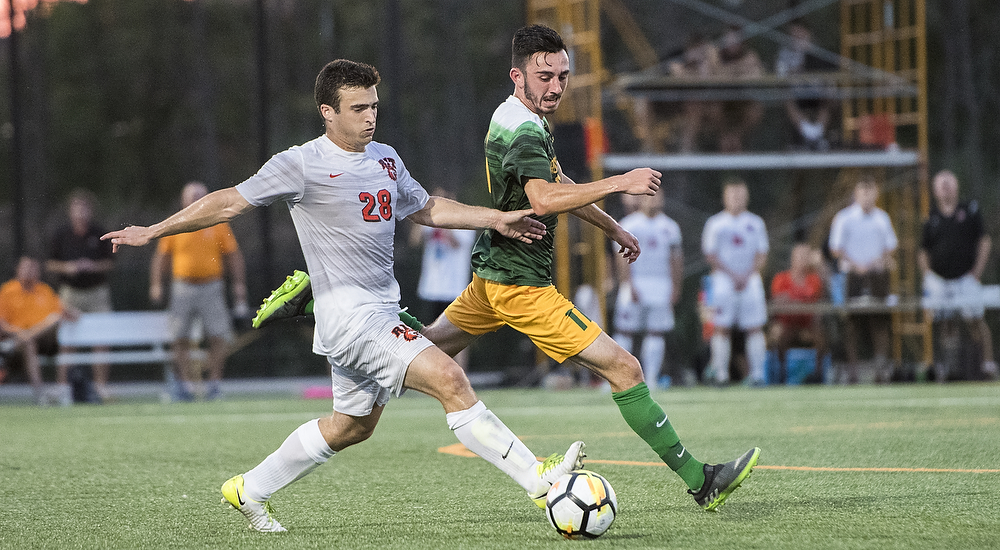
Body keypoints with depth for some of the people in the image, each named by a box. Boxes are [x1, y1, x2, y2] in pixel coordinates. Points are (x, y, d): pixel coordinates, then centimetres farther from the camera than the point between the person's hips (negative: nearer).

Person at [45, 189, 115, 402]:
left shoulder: (99, 233, 2)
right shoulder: (61, 234, 2)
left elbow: (110, 264, 6)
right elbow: (50, 264, 6)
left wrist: (94, 266, -13)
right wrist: (66, 267, -12)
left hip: (97, 291, 0)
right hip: (71, 293, 0)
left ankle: (101, 384, 0)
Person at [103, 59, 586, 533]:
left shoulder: (386, 159, 12)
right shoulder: (303, 164, -9)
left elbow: (424, 208, 27)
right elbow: (230, 203, -2)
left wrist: (495, 220, 19)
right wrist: (153, 232, -1)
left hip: (383, 311, 9)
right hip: (348, 313, -9)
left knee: (352, 425, 20)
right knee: (449, 379, -21)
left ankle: (250, 491, 35)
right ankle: (537, 480, -22)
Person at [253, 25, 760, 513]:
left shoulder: (528, 120, 12)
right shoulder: (523, 129, -22)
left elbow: (558, 185, 27)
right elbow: (543, 199, -38)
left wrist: (612, 228, 29)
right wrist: (619, 183, -35)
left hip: (494, 275, 10)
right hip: (521, 284, -10)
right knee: (624, 369, -11)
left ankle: (315, 296, 23)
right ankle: (700, 482, -9)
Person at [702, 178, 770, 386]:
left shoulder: (756, 223, 11)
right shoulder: (715, 224, 4)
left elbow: (761, 255, 8)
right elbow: (711, 255, 0)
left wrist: (747, 276, -6)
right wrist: (733, 275, -9)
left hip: (750, 280, 2)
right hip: (724, 279, -2)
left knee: (755, 327, -5)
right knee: (722, 327, -6)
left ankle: (757, 373, -4)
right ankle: (720, 374, -3)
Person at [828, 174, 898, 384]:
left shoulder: (882, 218, 12)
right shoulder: (844, 218, 0)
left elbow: (891, 246, 19)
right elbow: (836, 248, -2)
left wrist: (883, 260, -2)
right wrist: (855, 264, -13)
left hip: (877, 275, 3)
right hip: (853, 277, -3)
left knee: (880, 320, -2)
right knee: (852, 322, -5)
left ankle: (882, 364, -2)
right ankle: (852, 368, -2)